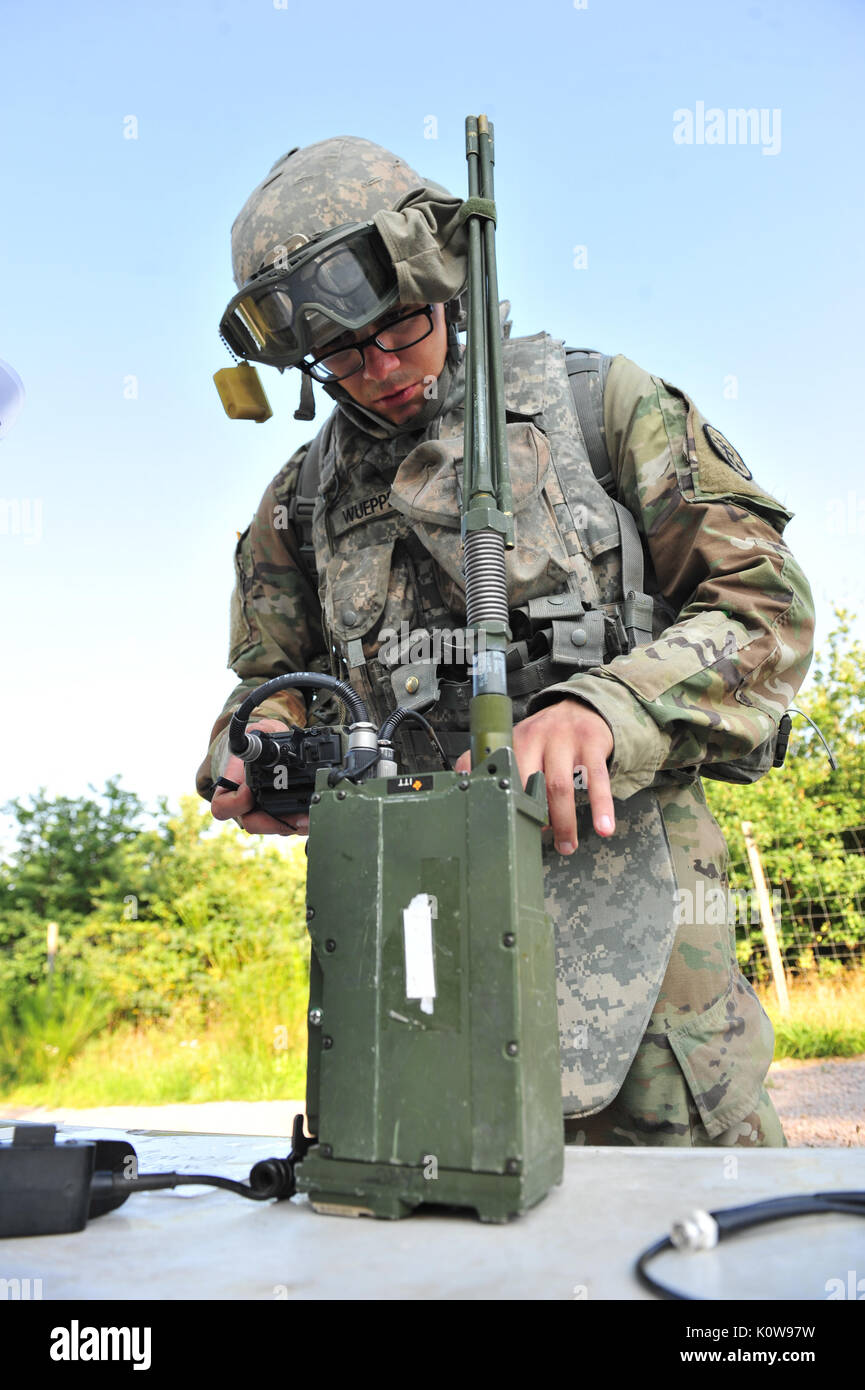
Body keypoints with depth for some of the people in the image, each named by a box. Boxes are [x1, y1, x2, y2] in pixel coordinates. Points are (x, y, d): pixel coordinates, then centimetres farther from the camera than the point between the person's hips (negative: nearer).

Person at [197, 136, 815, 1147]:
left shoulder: (601, 406, 2)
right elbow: (273, 678, 20)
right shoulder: (305, 497, 13)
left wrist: (603, 707, -21)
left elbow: (765, 604, -3)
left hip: (616, 866, -2)